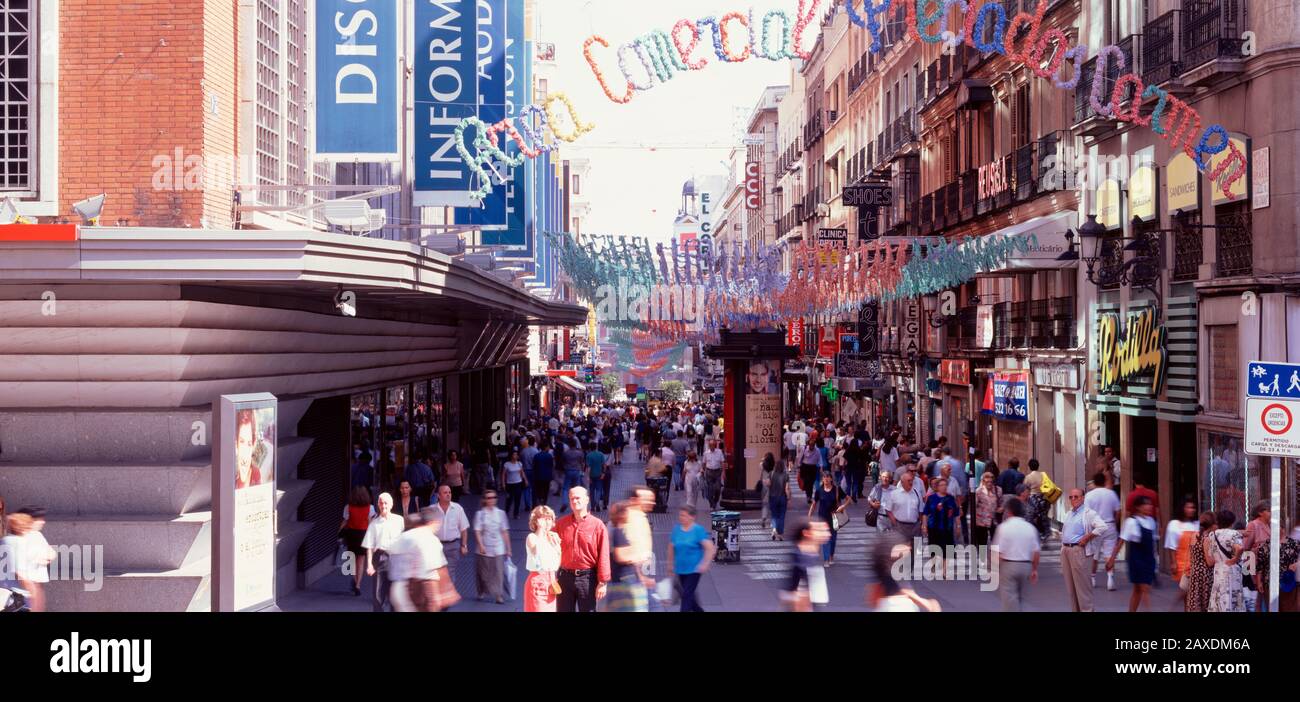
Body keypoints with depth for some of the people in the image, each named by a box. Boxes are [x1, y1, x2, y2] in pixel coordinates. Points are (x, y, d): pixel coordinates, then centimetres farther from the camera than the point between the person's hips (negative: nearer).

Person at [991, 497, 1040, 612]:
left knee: (1009, 598, -2)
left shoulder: (1004, 527, -11)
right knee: (1020, 597, 19)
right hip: (1026, 566, 5)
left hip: (1008, 565, -5)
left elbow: (998, 552, -14)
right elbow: (1036, 551, 6)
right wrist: (1034, 569, 15)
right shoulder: (1030, 527, 3)